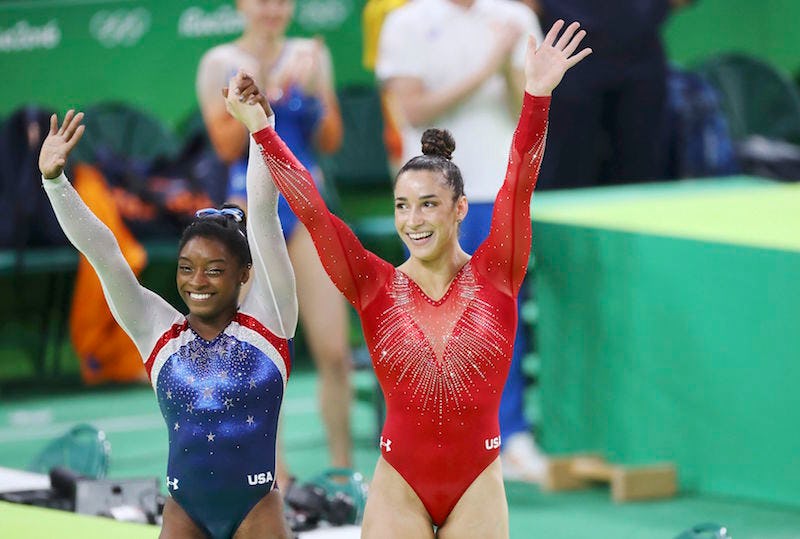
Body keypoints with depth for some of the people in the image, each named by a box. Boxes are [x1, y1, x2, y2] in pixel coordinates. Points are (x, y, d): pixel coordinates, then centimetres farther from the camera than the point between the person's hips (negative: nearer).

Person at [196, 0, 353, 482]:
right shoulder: (221, 63, -2)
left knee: (335, 351, -4)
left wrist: (312, 92, -11)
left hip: (306, 203, 2)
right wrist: (258, 89, -19)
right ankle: (274, 471, 9)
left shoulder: (310, 55, 5)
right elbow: (228, 145, -9)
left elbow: (331, 141, 5)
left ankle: (343, 468, 6)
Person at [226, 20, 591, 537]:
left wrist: (537, 97, -25)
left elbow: (518, 188, -14)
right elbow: (312, 211, -5)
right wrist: (262, 131, -11)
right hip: (399, 484, 0)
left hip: (478, 484, 0)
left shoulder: (493, 276, -3)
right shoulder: (378, 287, -1)